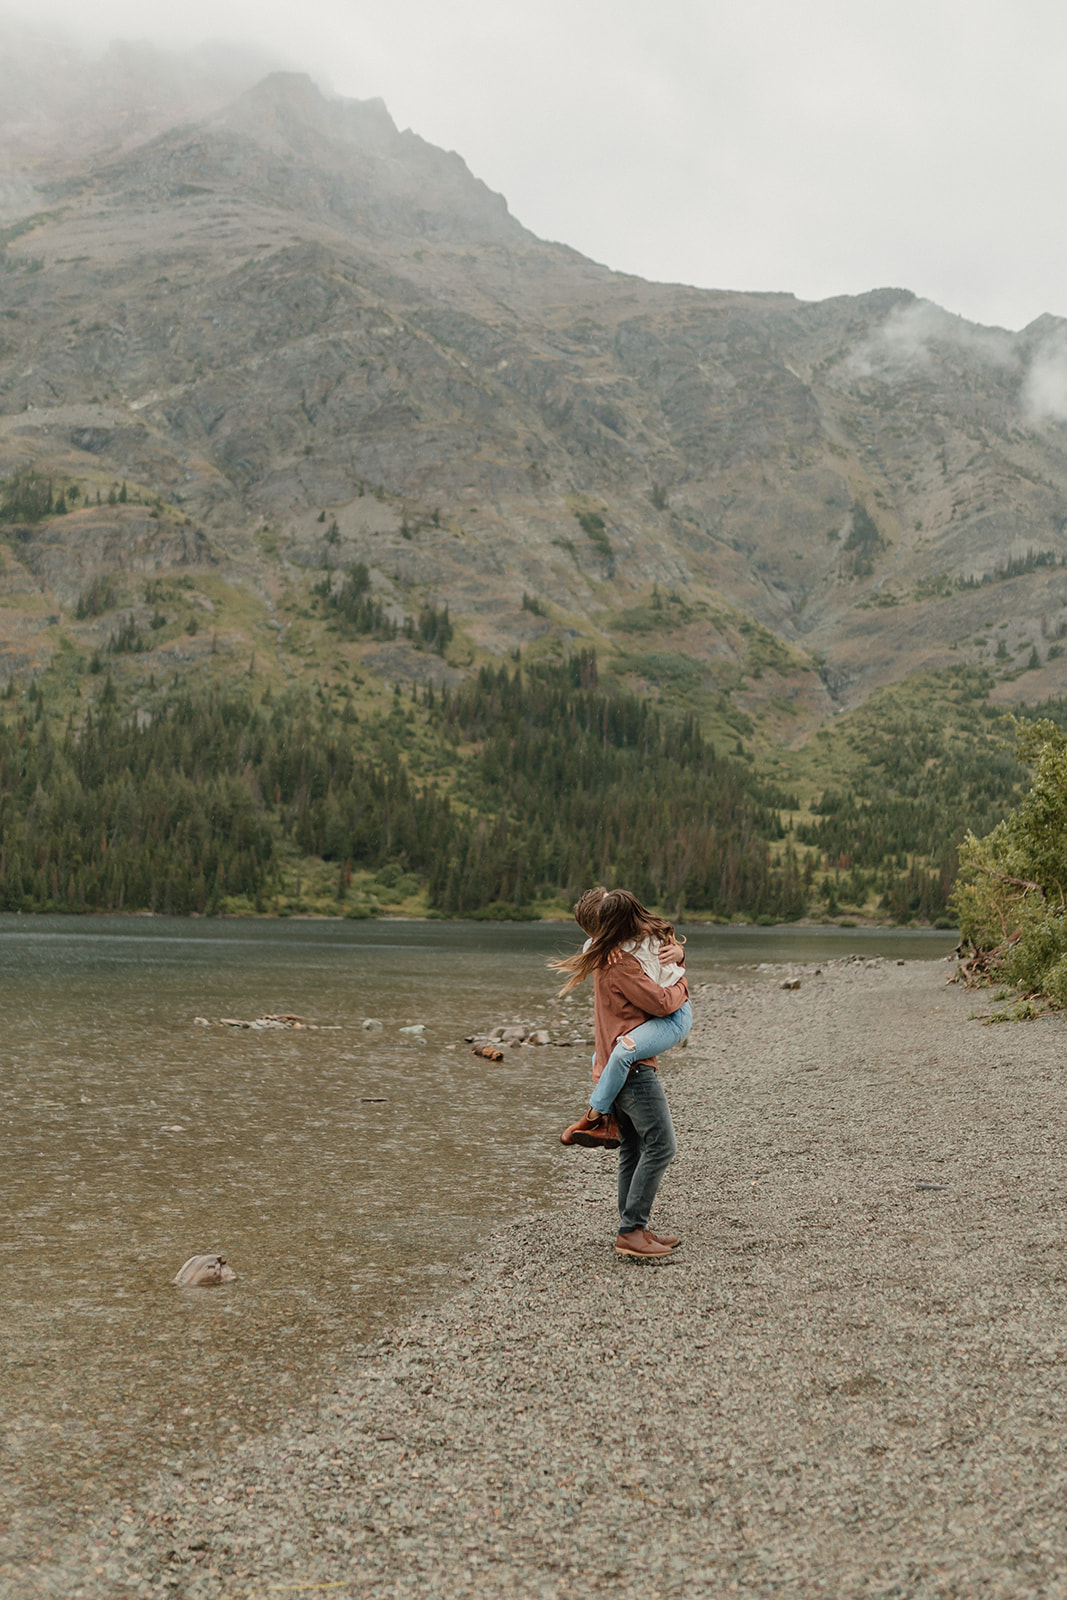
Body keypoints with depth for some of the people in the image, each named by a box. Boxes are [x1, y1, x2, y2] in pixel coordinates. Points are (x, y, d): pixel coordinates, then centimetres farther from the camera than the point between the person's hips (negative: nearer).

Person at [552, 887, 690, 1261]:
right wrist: (682, 984, 3)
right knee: (661, 1145, -12)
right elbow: (662, 1002, -18)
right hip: (633, 1066, -10)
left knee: (634, 1149, 13)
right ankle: (631, 1230, -13)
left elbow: (666, 942, 28)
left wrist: (675, 951, 6)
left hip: (617, 1067, 10)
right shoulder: (620, 964, -16)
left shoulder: (606, 956, 15)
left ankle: (633, 1228, 17)